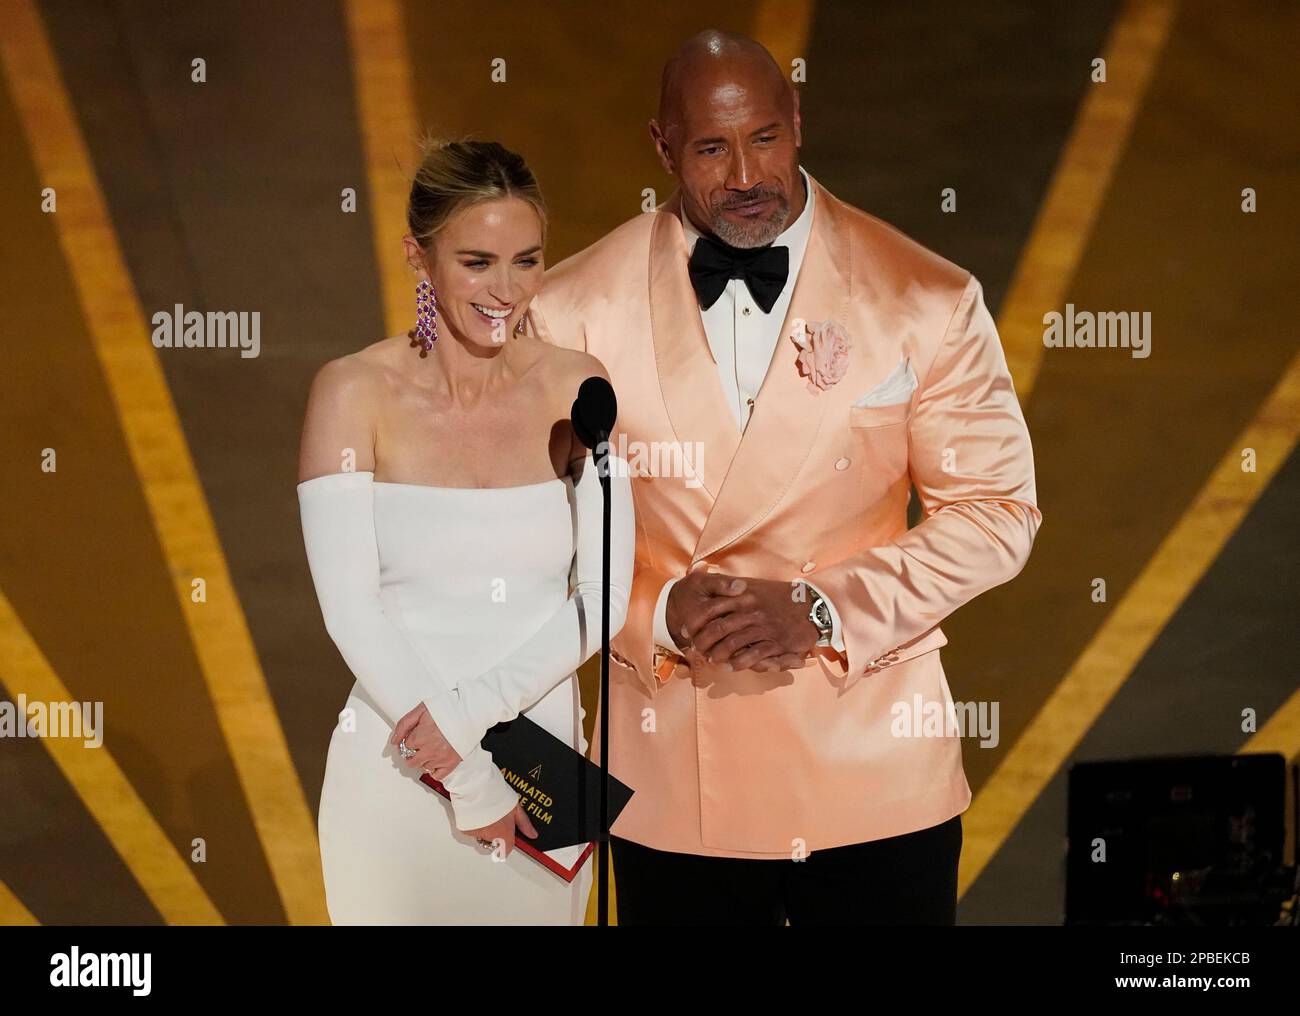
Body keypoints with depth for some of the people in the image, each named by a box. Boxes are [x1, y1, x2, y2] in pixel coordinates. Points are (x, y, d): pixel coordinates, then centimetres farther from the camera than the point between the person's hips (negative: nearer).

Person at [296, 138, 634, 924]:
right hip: (397, 767, -2)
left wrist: (473, 710, -18)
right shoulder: (354, 392, -8)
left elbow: (605, 599, -6)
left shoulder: (578, 389, -1)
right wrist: (467, 776, -14)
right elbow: (351, 612, -12)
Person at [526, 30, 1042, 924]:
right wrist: (661, 611, -15)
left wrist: (823, 609, -14)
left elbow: (997, 510, -2)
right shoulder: (576, 309, -2)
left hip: (874, 772, 0)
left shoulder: (929, 300, -3)